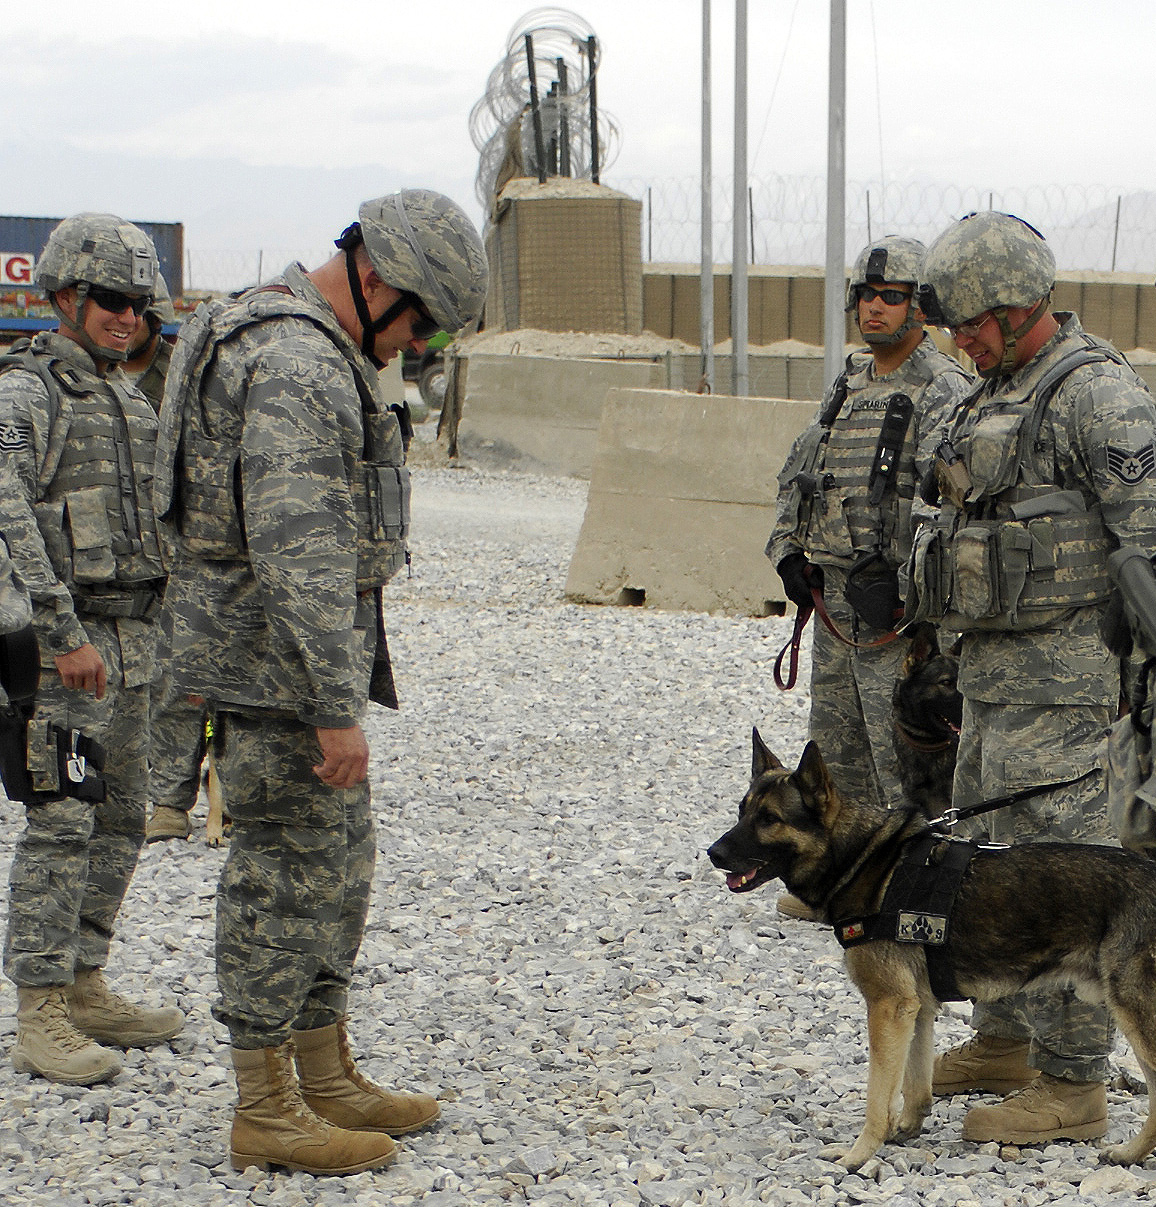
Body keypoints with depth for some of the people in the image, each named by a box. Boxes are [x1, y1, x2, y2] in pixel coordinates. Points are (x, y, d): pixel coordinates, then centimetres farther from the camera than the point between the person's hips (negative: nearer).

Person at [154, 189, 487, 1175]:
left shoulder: (292, 343, 15)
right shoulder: (299, 366, -21)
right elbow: (300, 551, -27)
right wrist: (337, 708, -26)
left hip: (282, 653, 11)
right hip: (281, 660, -11)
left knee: (336, 867, 16)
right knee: (290, 874, -4)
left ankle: (327, 1081, 25)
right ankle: (267, 1112, 4)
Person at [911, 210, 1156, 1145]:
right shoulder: (1002, 389, 16)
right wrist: (948, 647, 23)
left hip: (1057, 680, -10)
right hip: (991, 670, 10)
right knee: (995, 853, 18)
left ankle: (1072, 1086, -2)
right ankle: (1005, 1042, 31)